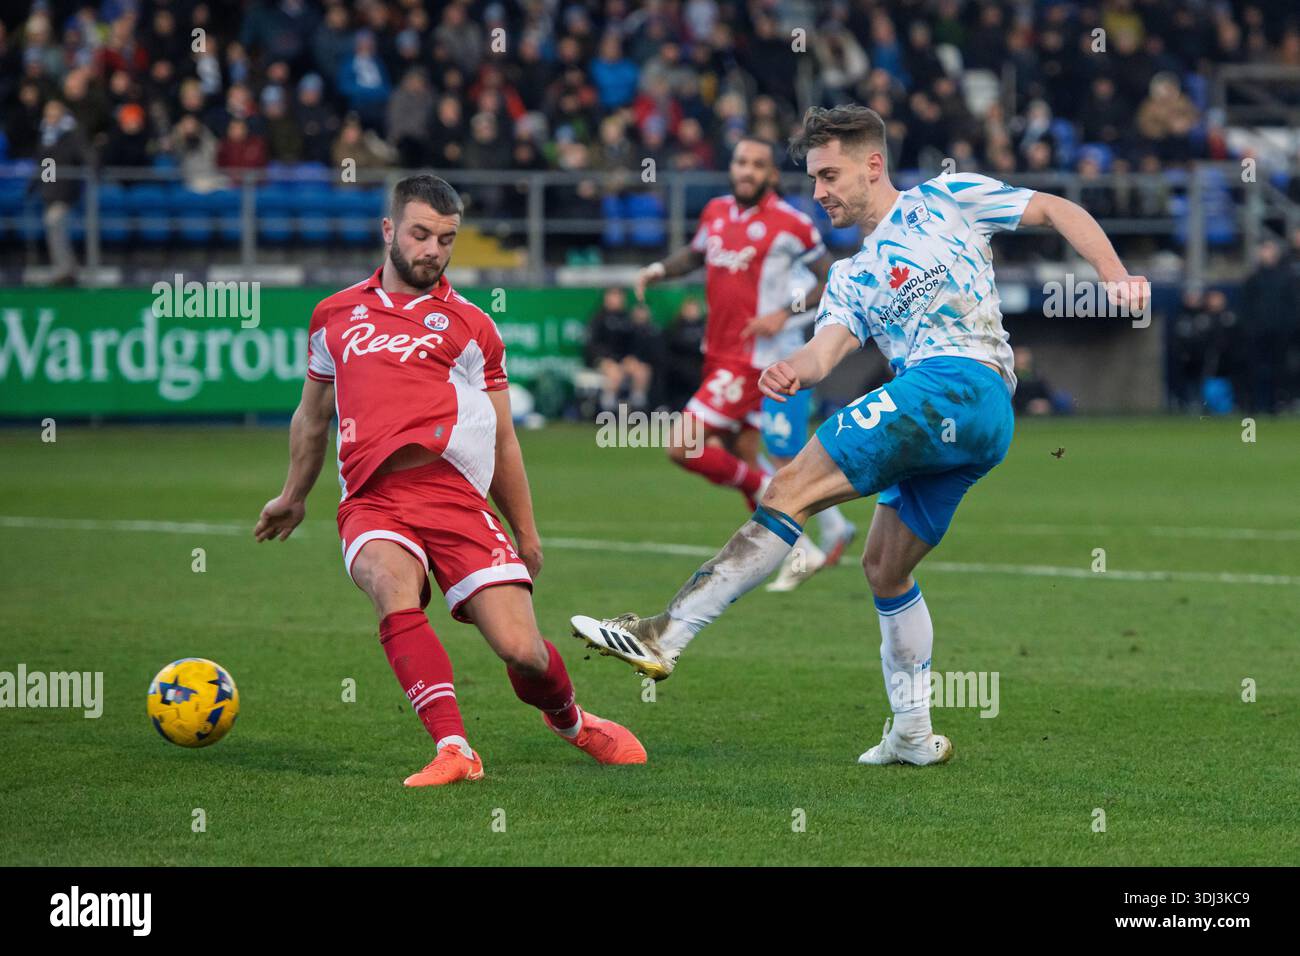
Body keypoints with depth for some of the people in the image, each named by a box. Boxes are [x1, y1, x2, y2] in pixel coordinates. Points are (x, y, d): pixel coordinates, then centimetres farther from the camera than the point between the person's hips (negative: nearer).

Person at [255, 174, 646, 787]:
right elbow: (313, 415, 35)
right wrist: (293, 497, 43)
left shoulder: (469, 326, 16)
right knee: (394, 586, -34)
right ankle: (453, 750, -38)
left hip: (455, 495, -1)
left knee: (521, 650, -12)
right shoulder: (335, 316, 20)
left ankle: (568, 719, 23)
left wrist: (526, 535, 20)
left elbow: (503, 442, 21)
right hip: (372, 502, 1)